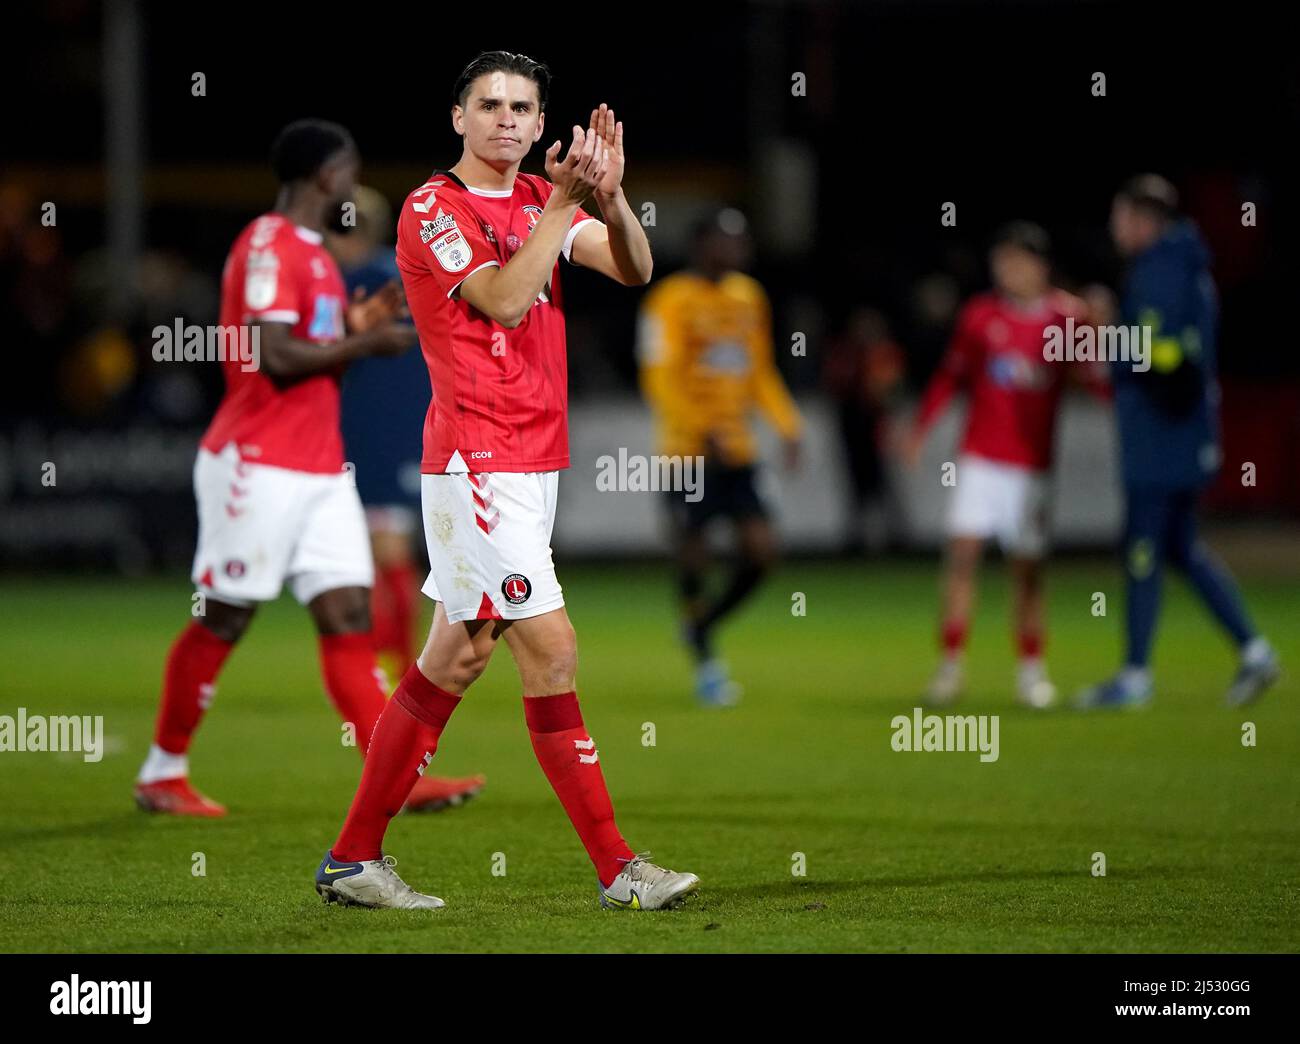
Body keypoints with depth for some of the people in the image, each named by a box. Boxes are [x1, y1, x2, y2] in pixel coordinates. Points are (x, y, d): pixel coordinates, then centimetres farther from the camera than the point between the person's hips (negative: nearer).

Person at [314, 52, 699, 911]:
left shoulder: (542, 202, 14)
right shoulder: (433, 208, -7)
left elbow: (634, 269, -1)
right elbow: (504, 299, -21)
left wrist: (609, 195, -18)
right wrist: (563, 203, -22)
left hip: (534, 461, 8)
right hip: (476, 460, -8)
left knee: (457, 659, 10)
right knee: (551, 647, -12)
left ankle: (355, 857, 16)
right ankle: (616, 867, -9)